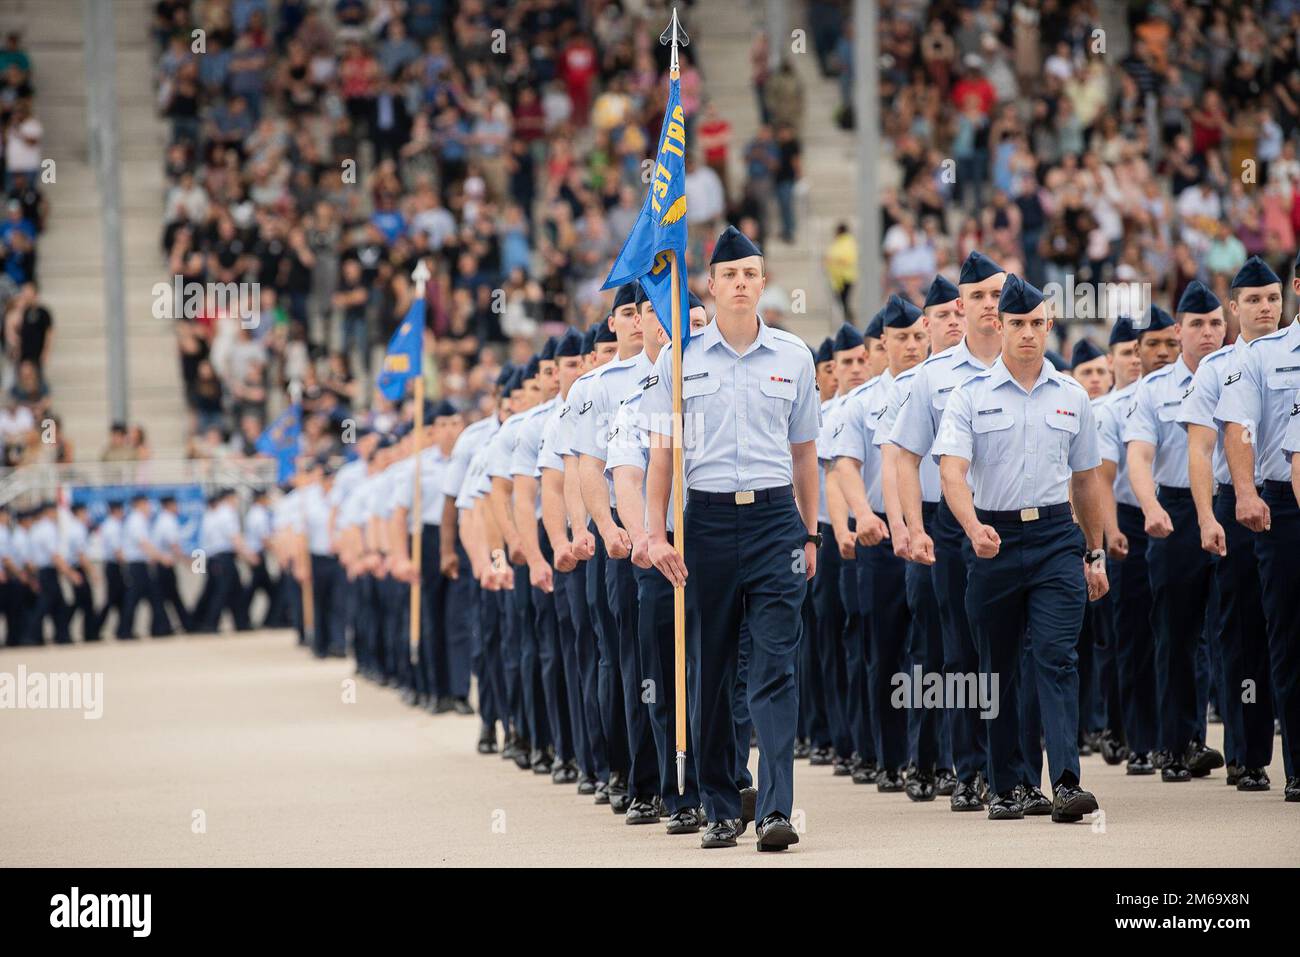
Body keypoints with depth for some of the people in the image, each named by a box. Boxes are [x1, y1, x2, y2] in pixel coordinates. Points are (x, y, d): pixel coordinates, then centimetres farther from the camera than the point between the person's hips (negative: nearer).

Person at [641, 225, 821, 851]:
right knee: (708, 670, 5)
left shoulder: (792, 358, 7)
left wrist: (810, 534, 14)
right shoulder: (681, 358, 4)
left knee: (775, 666, -9)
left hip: (775, 518, 0)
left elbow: (804, 451, 14)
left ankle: (776, 810, -16)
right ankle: (721, 810, 15)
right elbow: (662, 450, 5)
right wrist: (656, 533, -2)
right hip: (707, 518, 0)